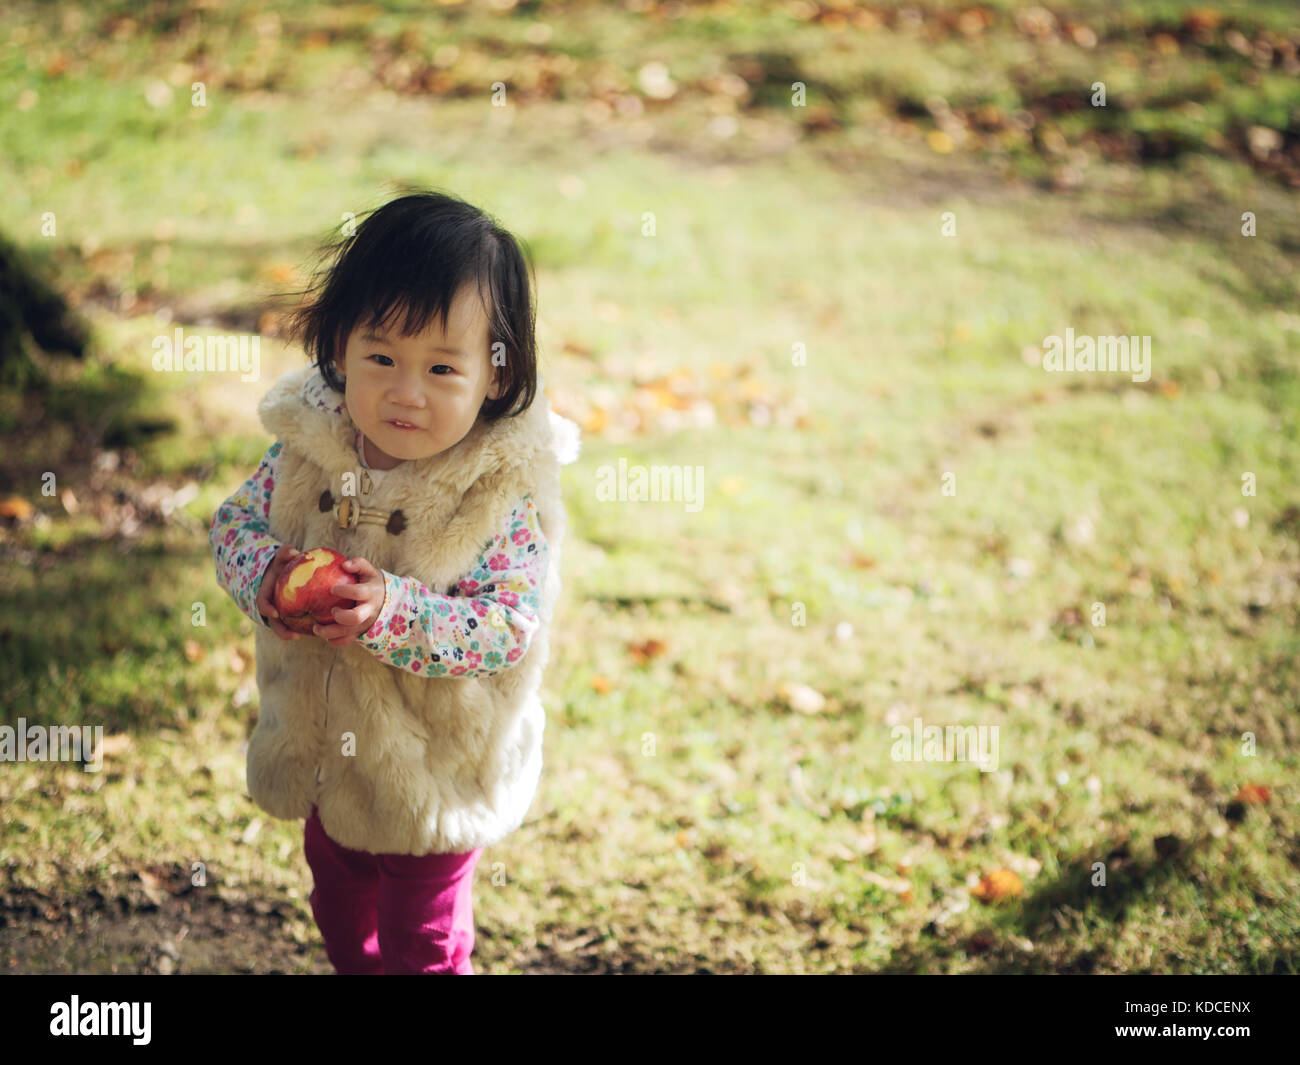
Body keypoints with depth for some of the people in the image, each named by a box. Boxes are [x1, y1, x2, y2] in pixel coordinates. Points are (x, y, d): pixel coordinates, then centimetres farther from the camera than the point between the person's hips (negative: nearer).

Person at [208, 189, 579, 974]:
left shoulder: (506, 492, -26)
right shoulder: (309, 444, -13)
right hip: (324, 747, 5)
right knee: (339, 899, 31)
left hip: (437, 768, -5)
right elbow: (237, 521, -3)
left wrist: (392, 613, -41)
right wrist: (265, 573, -26)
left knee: (424, 938, 17)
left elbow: (507, 629, -27)